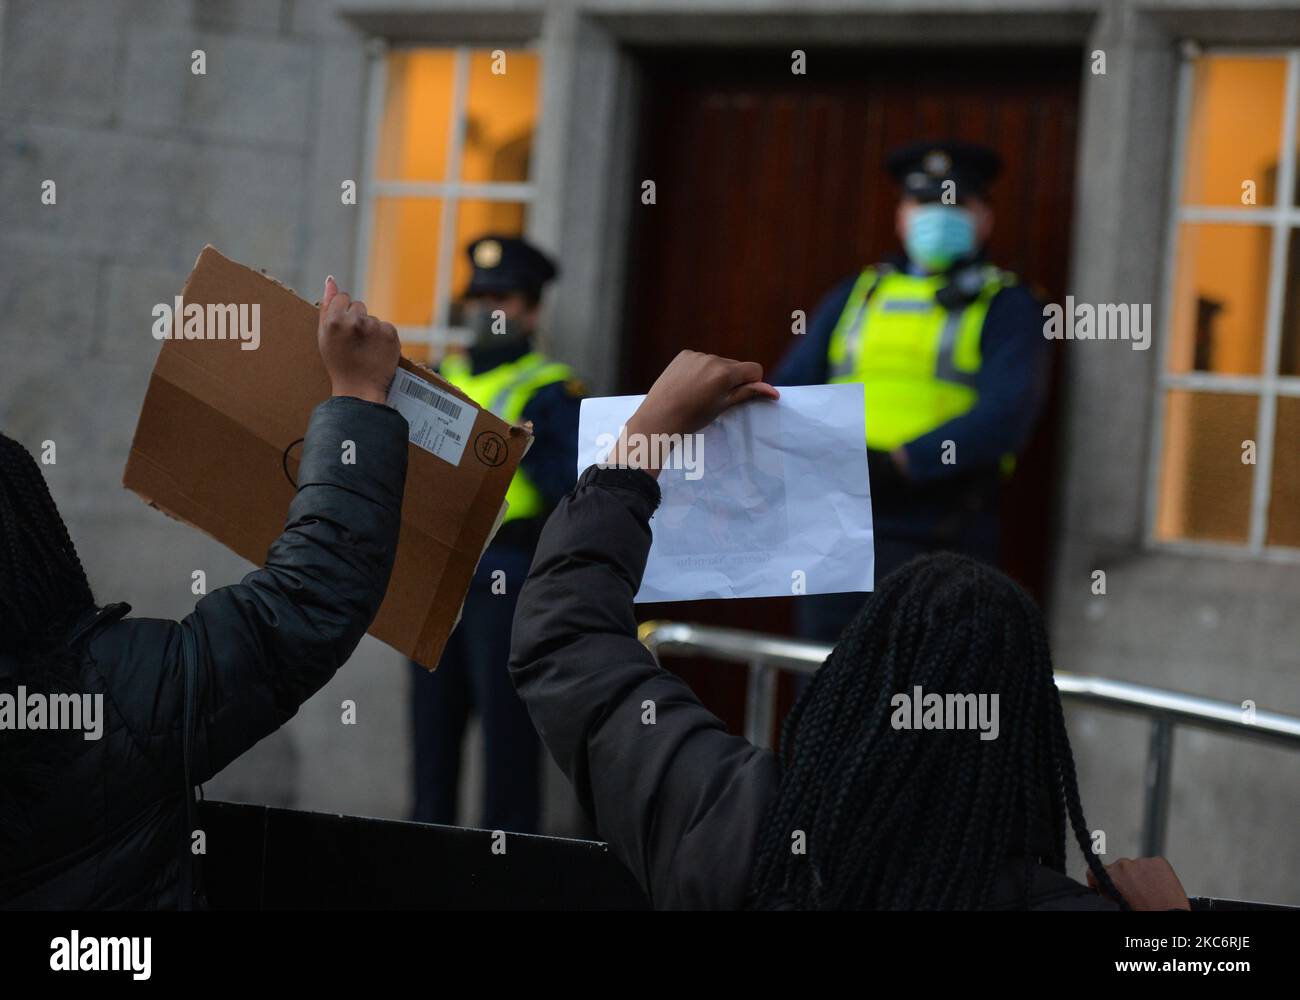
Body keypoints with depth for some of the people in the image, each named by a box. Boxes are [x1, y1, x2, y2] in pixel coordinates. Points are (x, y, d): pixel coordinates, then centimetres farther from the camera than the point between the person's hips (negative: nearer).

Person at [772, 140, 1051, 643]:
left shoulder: (1007, 308, 5)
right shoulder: (856, 295, 20)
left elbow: (1005, 414, -10)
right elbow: (790, 388, 15)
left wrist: (898, 464, -19)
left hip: (936, 544, -4)